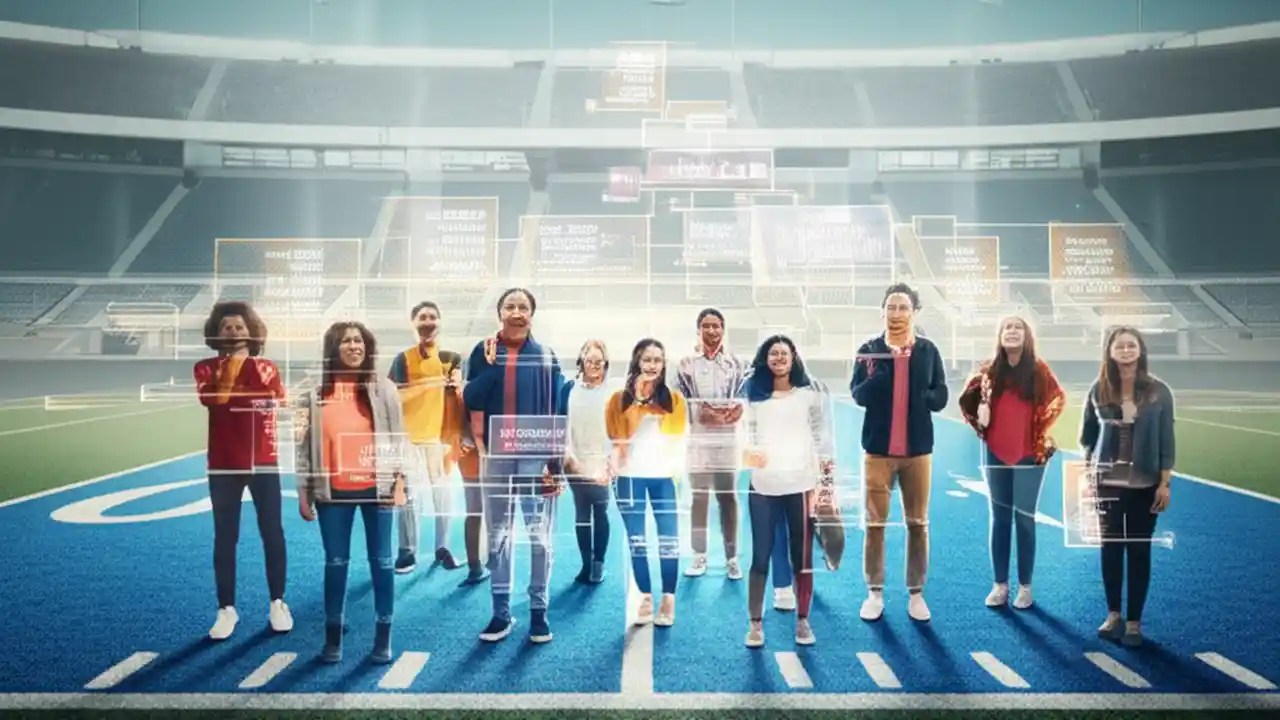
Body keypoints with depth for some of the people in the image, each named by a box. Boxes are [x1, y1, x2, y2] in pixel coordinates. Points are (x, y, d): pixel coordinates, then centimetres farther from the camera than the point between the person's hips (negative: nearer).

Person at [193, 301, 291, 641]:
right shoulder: (206, 368, 0)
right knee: (225, 537, 4)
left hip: (264, 462, 1)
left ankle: (277, 604, 16)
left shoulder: (266, 367, 5)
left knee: (272, 533, 4)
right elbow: (213, 398, -20)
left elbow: (276, 395, -10)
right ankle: (226, 609, 13)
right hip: (224, 464, -1)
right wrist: (231, 364, -19)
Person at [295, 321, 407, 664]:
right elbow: (303, 443, 5)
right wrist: (304, 491, 1)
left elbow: (397, 436, 3)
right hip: (333, 491, 1)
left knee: (381, 562, 5)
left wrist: (398, 481, -4)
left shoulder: (384, 388, 3)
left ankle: (383, 639, 15)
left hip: (376, 487, 0)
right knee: (336, 563, 9)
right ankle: (333, 639, 20)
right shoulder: (315, 392, 4)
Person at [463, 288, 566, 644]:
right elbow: (472, 399, 0)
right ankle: (501, 611, 17)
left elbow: (555, 412, 1)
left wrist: (555, 461, -2)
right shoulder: (484, 351, 5)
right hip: (496, 456, 1)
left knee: (539, 535, 1)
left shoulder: (545, 356, 3)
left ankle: (539, 610, 12)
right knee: (498, 535, 7)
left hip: (535, 456, -1)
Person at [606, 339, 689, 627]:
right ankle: (645, 598, 13)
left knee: (668, 540, -5)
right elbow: (620, 435, -9)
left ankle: (668, 599, 3)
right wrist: (638, 399, -13)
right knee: (637, 541, 4)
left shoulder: (674, 398, 5)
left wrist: (677, 464, -9)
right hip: (631, 476, 0)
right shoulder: (621, 398, 3)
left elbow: (681, 437, 5)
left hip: (664, 476, 0)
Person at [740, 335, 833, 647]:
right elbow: (748, 432, 10)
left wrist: (826, 464, -6)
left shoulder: (810, 394, 9)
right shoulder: (754, 395, 12)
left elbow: (821, 434, 7)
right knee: (760, 555, 1)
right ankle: (755, 623, 8)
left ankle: (803, 621, 15)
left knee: (802, 555, 4)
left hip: (800, 483, 0)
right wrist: (747, 453, -9)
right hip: (762, 484, 0)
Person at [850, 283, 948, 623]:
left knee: (918, 524, 8)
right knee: (875, 524, 4)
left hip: (918, 449, 1)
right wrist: (887, 363, -24)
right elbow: (858, 394, -12)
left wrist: (916, 396, -16)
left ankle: (916, 593, 19)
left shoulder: (928, 351, 2)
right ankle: (875, 592, 15)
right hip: (878, 448, -1)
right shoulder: (869, 349, -1)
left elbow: (940, 397, 1)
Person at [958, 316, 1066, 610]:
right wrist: (979, 422, 0)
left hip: (1029, 453, -2)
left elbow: (1058, 399, 1)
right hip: (995, 453, 2)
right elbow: (967, 398, 12)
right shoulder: (989, 370, 2)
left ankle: (1025, 586, 13)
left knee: (1025, 518, 3)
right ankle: (1000, 585, 15)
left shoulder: (1038, 369, -5)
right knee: (1000, 517, 8)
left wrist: (1042, 431, 1)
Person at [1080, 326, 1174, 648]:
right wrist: (1088, 472, 2)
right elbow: (1087, 435, 8)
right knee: (1110, 547, 8)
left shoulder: (1158, 392, -5)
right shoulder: (1099, 390, -2)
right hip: (1107, 483, 1)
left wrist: (1165, 483, -5)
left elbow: (1167, 441, -2)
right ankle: (1113, 614, 22)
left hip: (1144, 485, -1)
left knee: (1139, 551, 5)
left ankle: (1134, 621, 15)